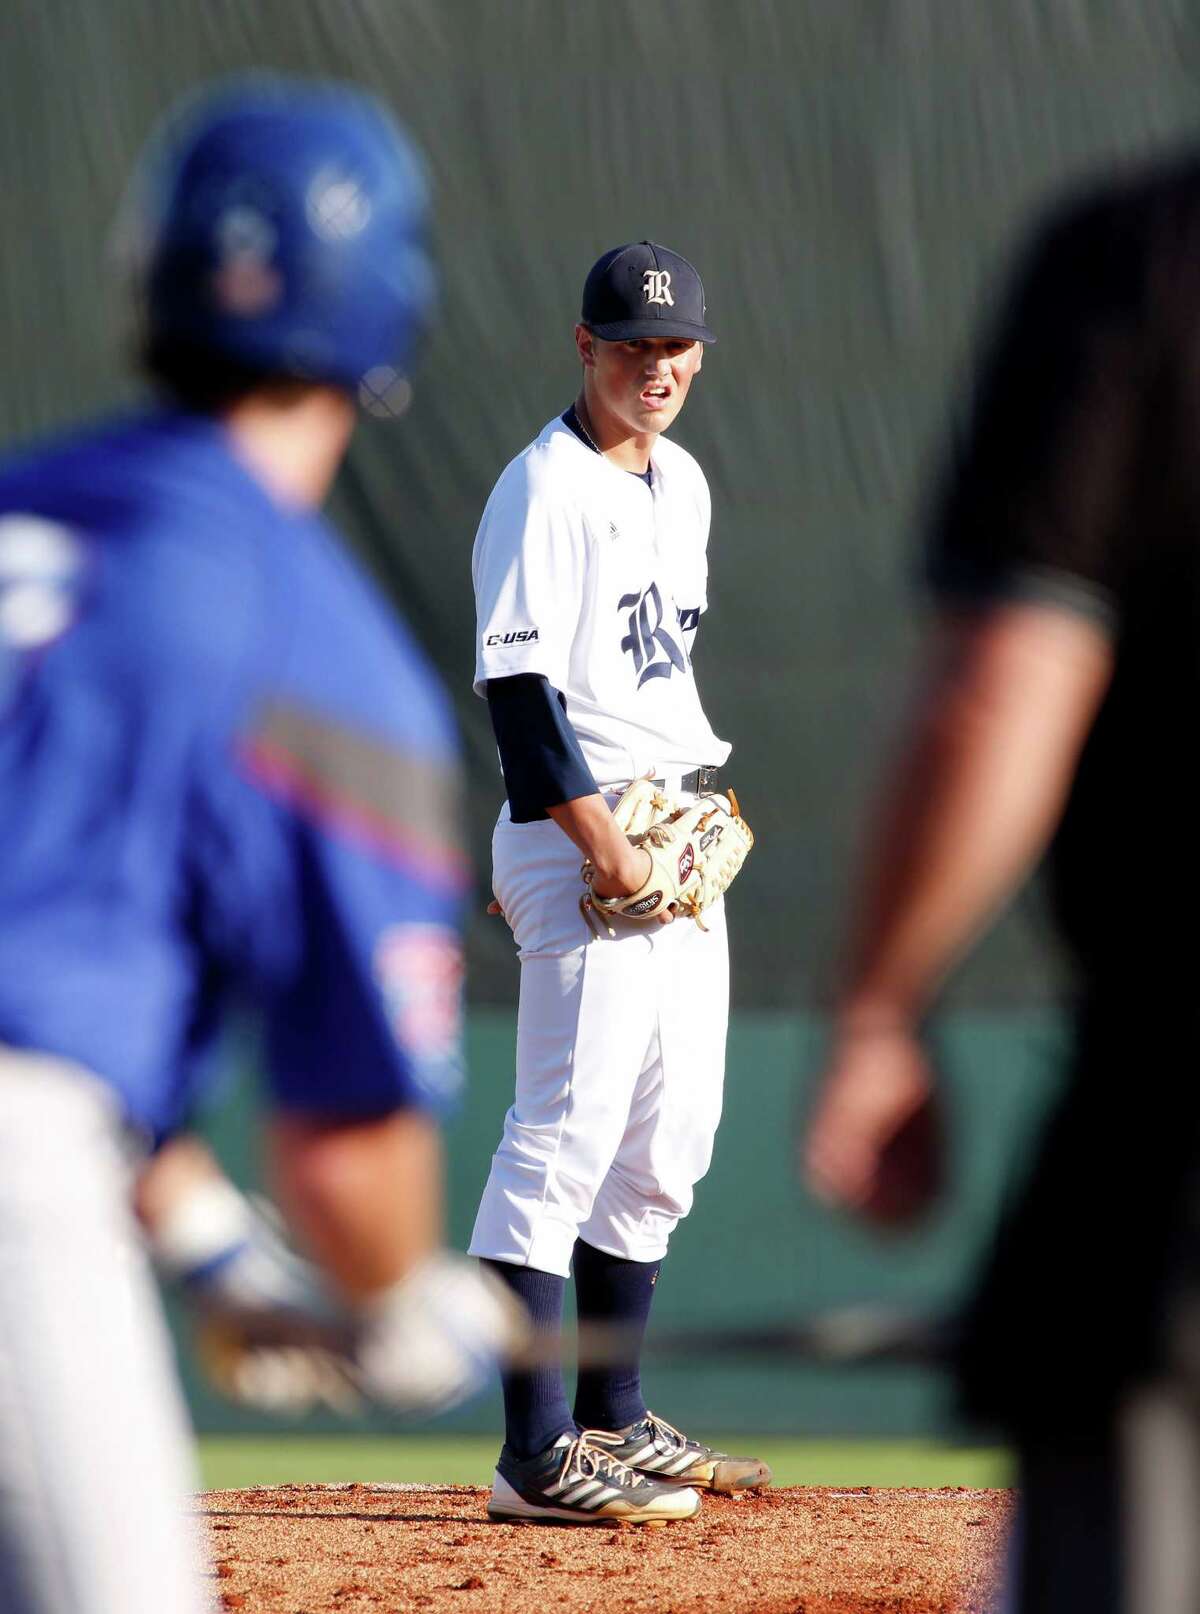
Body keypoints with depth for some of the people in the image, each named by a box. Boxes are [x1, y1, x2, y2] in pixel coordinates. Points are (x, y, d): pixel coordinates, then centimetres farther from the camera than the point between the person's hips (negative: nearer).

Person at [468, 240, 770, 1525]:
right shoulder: (545, 489, -12)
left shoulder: (682, 483, 16)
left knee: (669, 1133, 12)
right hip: (582, 830, -9)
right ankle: (537, 1455, -17)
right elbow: (515, 680, -19)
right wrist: (596, 837, -24)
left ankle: (613, 1420, 22)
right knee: (569, 1123, -13)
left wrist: (695, 811, 17)